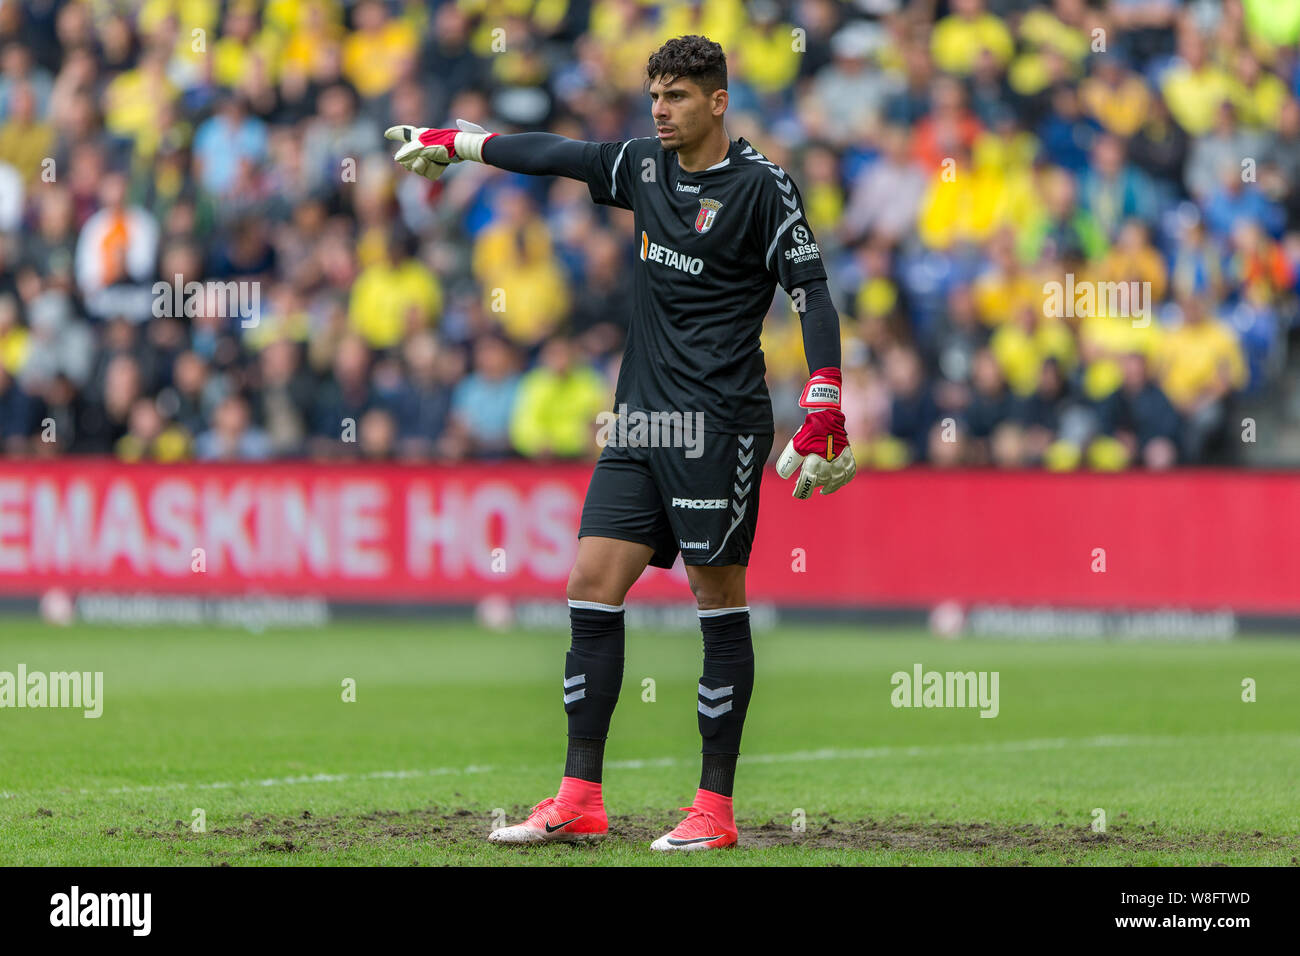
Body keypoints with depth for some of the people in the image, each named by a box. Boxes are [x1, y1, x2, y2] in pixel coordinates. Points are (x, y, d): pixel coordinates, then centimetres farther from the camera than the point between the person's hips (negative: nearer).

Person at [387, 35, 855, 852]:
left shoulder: (762, 185, -8)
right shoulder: (645, 165, 11)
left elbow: (813, 293, -10)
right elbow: (557, 155, 25)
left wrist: (825, 417, -18)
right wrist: (453, 142, 33)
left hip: (719, 423, -7)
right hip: (641, 417, 7)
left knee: (719, 601, -3)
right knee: (593, 585, 0)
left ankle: (716, 809, 3)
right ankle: (580, 802, 2)